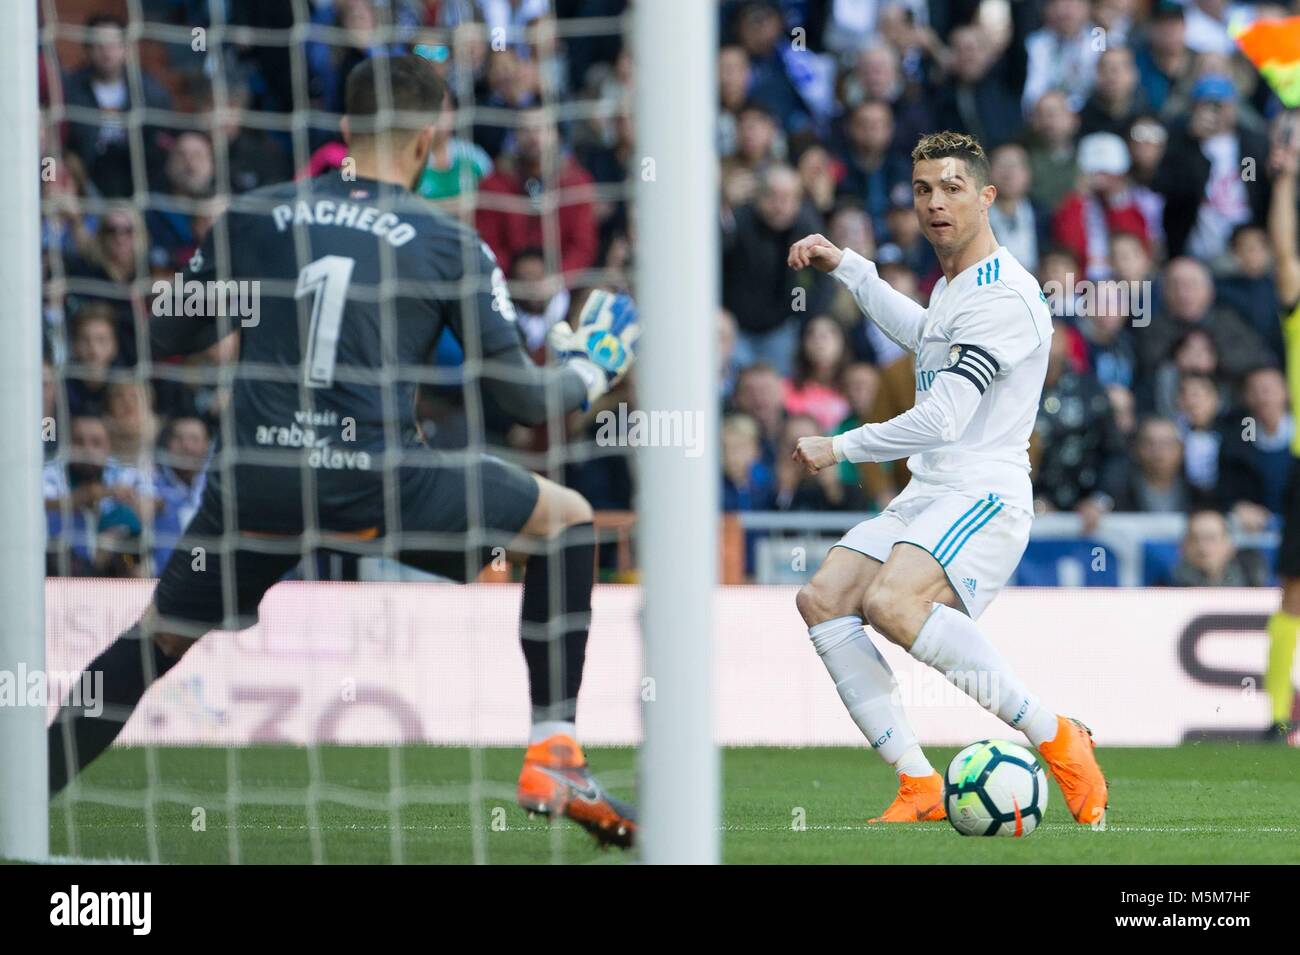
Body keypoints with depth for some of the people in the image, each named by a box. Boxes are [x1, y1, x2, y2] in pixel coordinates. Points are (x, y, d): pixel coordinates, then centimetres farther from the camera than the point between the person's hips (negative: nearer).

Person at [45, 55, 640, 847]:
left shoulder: (255, 217, 11)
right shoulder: (450, 244, 5)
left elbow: (167, 337, 21)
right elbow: (521, 395, 6)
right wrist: (591, 373, 27)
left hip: (254, 483, 3)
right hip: (377, 482, -3)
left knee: (162, 634, 25)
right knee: (567, 518, 17)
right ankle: (554, 759, 10)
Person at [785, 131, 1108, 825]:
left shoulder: (1002, 297, -16)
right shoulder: (953, 282, 16)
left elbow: (942, 420, -21)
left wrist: (841, 448, -10)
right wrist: (844, 265, 39)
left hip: (984, 496, -10)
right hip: (927, 495, 10)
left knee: (890, 603, -32)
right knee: (822, 601, -5)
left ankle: (1057, 739, -23)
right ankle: (919, 786, -6)